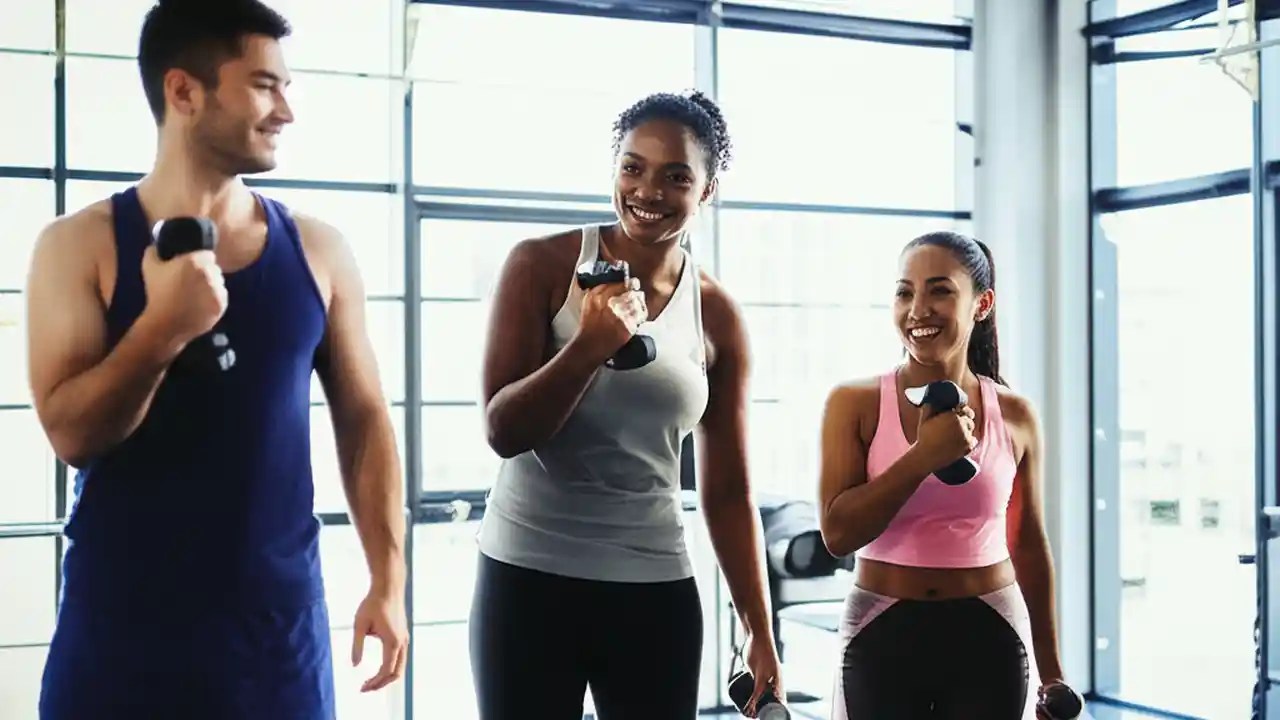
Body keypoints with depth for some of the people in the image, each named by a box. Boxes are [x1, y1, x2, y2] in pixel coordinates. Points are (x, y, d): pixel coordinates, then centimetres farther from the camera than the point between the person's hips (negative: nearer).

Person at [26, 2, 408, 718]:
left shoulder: (318, 250, 2)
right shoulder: (80, 245, -3)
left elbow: (364, 421, 5)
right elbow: (70, 432, -9)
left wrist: (388, 582, 1)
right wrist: (164, 327, -22)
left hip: (279, 617, 2)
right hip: (120, 621, -2)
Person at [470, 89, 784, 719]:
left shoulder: (718, 318, 2)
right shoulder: (541, 265, -5)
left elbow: (728, 491, 6)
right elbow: (504, 432, -8)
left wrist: (761, 635, 6)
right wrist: (590, 346, -22)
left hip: (656, 587, 2)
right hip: (528, 575, -2)